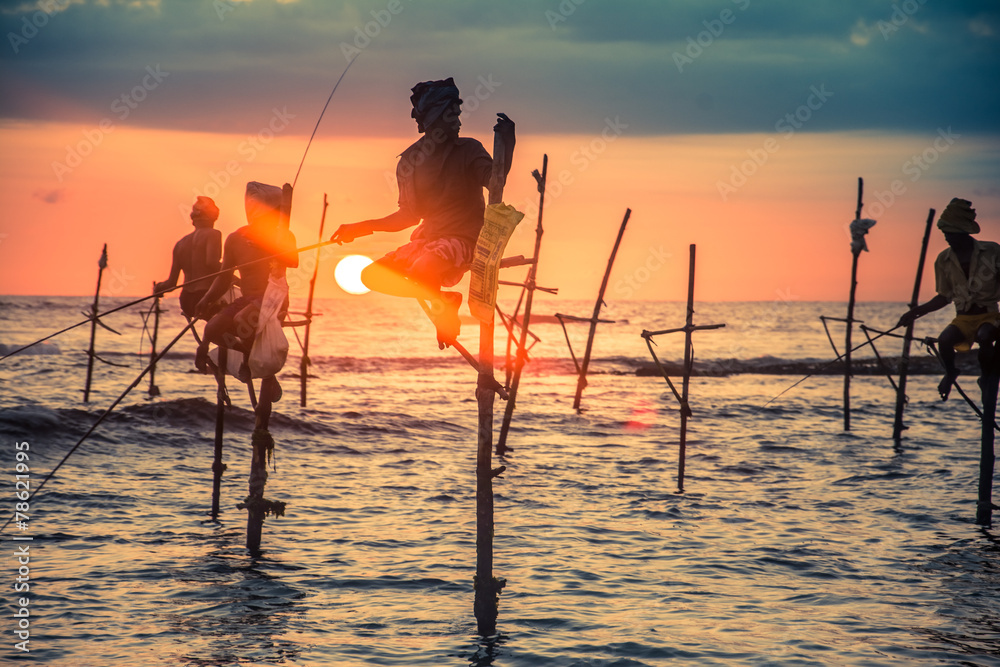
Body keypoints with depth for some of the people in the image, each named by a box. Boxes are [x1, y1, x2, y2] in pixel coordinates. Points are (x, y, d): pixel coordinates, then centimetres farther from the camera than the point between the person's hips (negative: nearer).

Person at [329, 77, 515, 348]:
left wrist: (507, 144, -33)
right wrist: (362, 228, 4)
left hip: (463, 238, -6)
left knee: (422, 269, -35)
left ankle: (443, 310, -2)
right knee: (371, 275, -5)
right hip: (427, 239, 6)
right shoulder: (410, 161, 7)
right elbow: (410, 215, 10)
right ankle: (440, 297, 6)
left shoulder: (468, 150, -3)